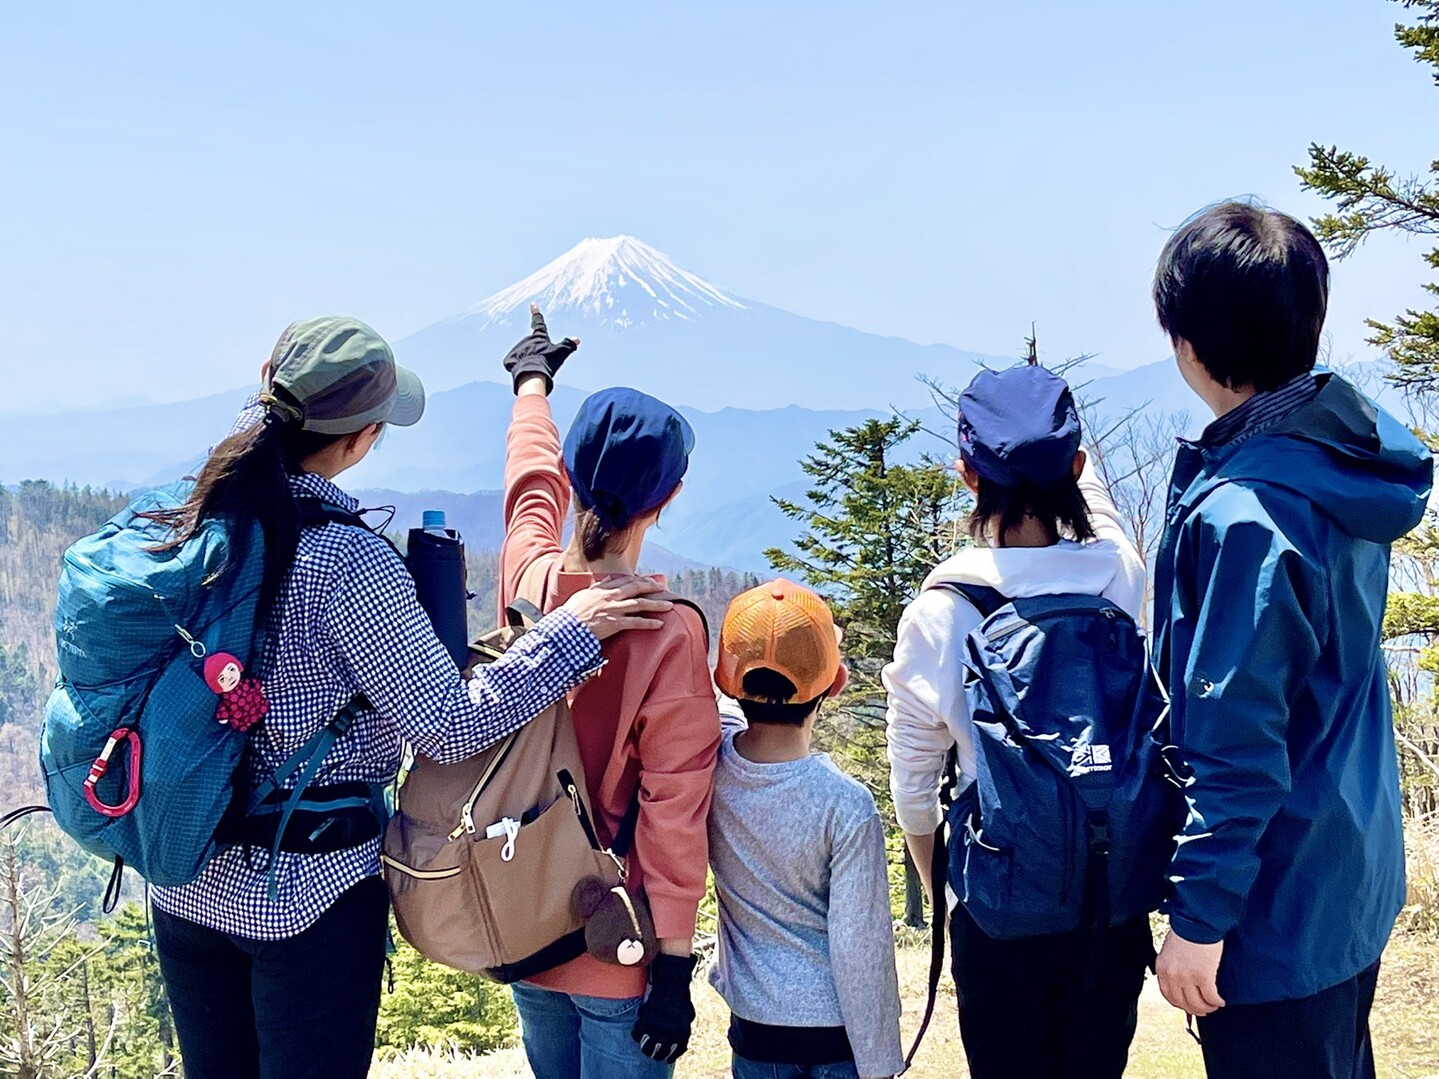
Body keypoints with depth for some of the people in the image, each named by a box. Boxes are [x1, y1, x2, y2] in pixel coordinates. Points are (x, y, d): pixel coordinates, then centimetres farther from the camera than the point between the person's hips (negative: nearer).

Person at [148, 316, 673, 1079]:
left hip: (184, 883, 6)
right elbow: (449, 727, -20)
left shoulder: (188, 521, -5)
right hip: (308, 894, -6)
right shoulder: (350, 563, -23)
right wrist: (571, 630, -16)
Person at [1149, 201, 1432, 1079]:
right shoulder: (1352, 450, -1)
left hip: (1278, 909, -9)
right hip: (1358, 875, 9)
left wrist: (1199, 916, -17)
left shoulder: (1245, 511, -29)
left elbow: (1237, 740, -26)